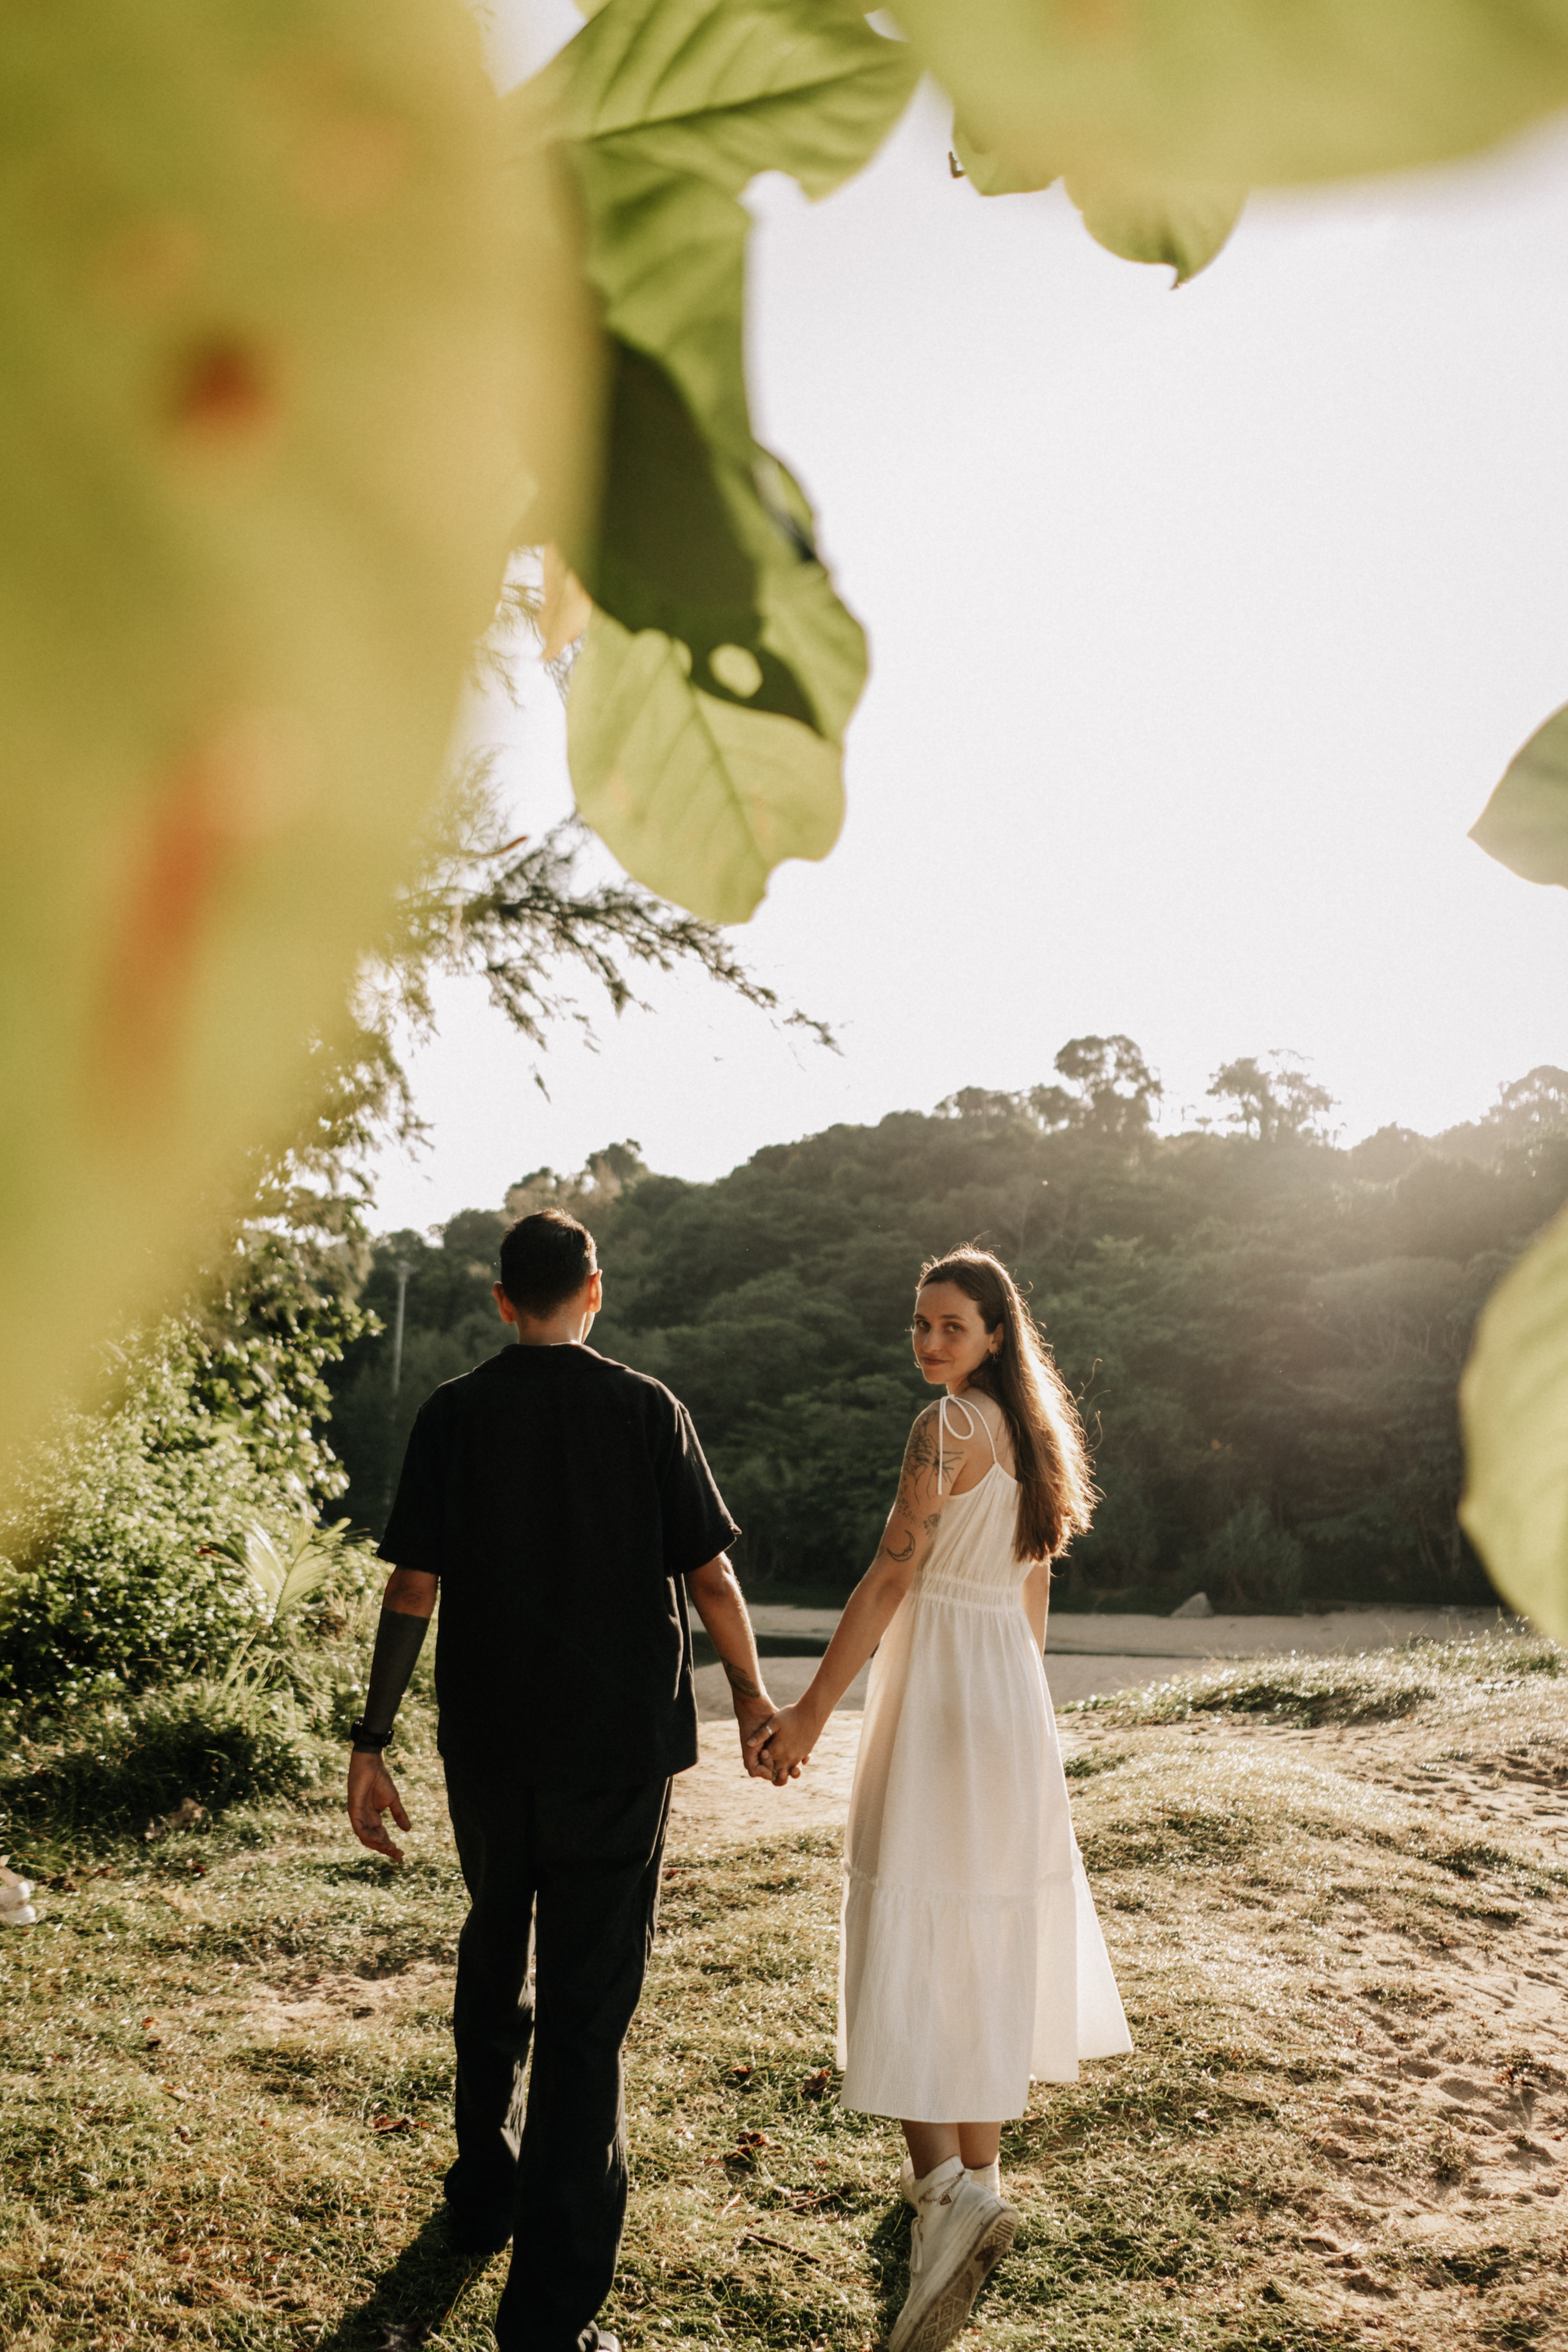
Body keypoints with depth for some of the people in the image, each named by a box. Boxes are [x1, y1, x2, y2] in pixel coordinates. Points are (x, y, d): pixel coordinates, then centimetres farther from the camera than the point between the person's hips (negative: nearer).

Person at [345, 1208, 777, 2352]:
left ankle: (484, 2196, 41)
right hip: (621, 1743, -2)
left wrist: (374, 1741, 1)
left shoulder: (454, 1415, -2)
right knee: (588, 2010, 1)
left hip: (489, 1743, 2)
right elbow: (708, 1573, -3)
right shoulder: (645, 1410, -5)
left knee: (494, 1964, 24)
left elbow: (414, 1586, -5)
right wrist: (753, 1694, 12)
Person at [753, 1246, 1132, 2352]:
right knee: (989, 1939, 15)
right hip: (1013, 1698, 9)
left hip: (940, 1694, -9)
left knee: (916, 1938, -7)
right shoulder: (1027, 1432, 12)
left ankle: (951, 2188, -16)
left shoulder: (948, 1426, -14)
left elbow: (894, 1574, -18)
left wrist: (812, 1711, -16)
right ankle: (977, 2168, 26)